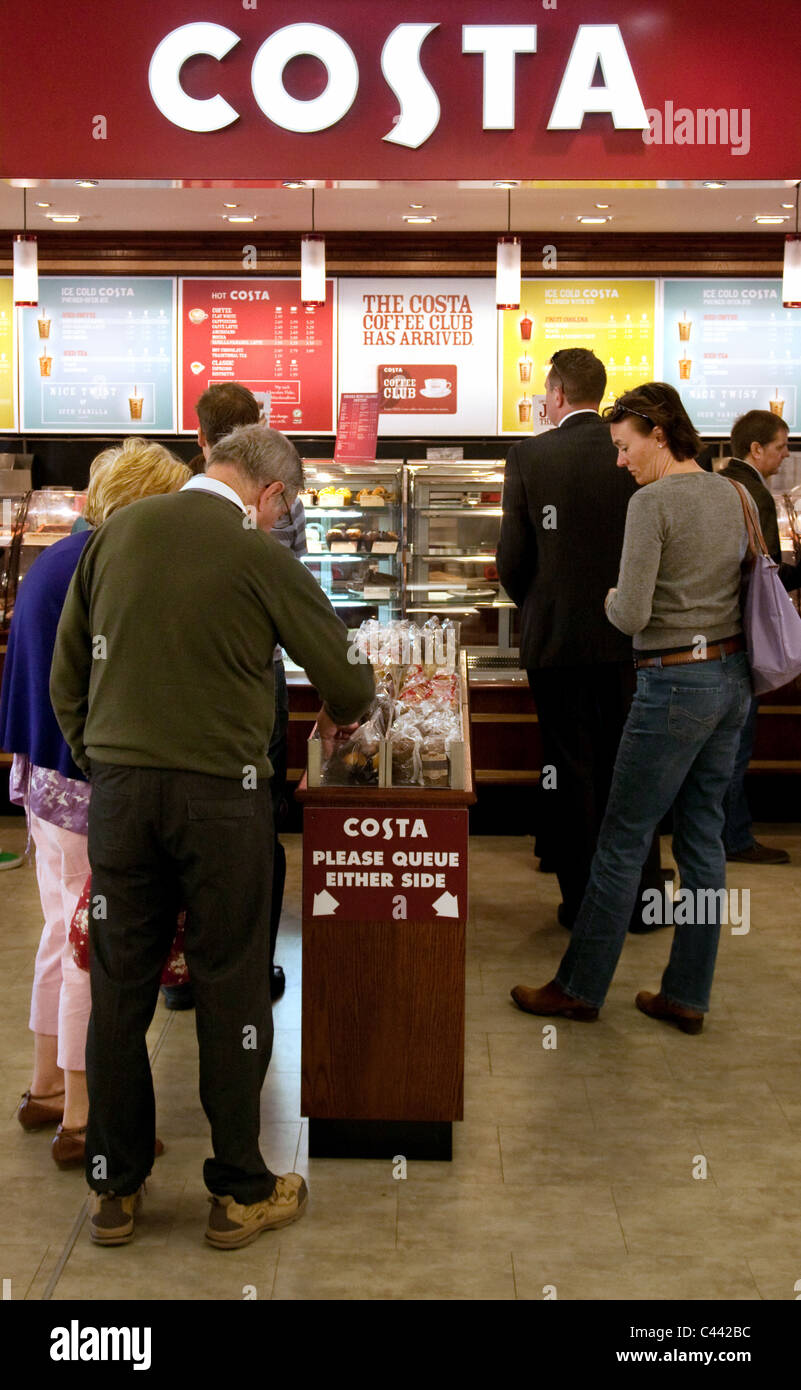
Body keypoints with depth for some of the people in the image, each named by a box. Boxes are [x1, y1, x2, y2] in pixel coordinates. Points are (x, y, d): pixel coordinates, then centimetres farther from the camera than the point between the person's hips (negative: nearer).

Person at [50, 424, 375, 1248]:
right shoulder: (259, 558, -8)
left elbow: (67, 668, 8)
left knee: (119, 988, 12)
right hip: (219, 792, -4)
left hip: (118, 785, 4)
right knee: (229, 988, 8)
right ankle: (239, 1193, 19)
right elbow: (346, 679, -3)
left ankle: (114, 1190, 23)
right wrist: (339, 717, 19)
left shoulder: (117, 532, 4)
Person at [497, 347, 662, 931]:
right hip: (629, 639, 2)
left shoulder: (529, 456, -8)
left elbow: (512, 557, -5)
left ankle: (583, 900, 15)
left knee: (572, 772, 8)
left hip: (557, 637, -2)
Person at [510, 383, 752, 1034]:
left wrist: (610, 602, 1)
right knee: (703, 839, 13)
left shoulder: (652, 502, -15)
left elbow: (632, 615, -21)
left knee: (623, 841, 3)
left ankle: (579, 988, 14)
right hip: (733, 678, 8)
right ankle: (688, 995, 20)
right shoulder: (730, 493, 9)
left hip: (676, 684, -8)